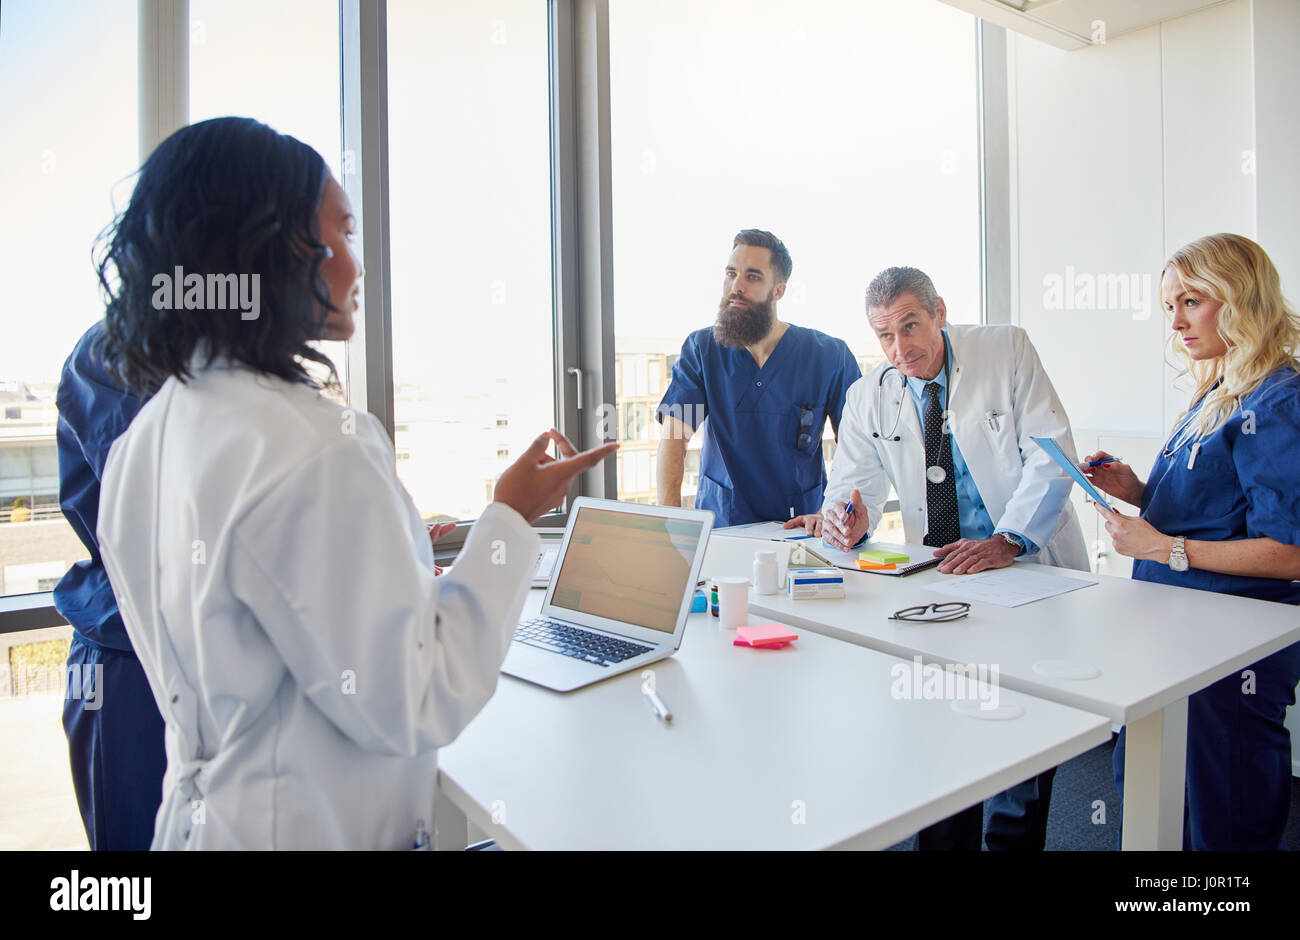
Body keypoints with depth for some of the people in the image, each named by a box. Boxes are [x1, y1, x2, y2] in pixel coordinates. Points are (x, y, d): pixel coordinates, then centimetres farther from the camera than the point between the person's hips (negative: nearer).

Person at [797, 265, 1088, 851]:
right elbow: (852, 484, 2)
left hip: (1030, 566, -2)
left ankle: (1013, 837, 19)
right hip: (941, 578, 2)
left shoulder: (1007, 350, -4)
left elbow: (1051, 457, -11)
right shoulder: (868, 397, 3)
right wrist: (847, 516, -23)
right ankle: (943, 839, 18)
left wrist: (1007, 540, -25)